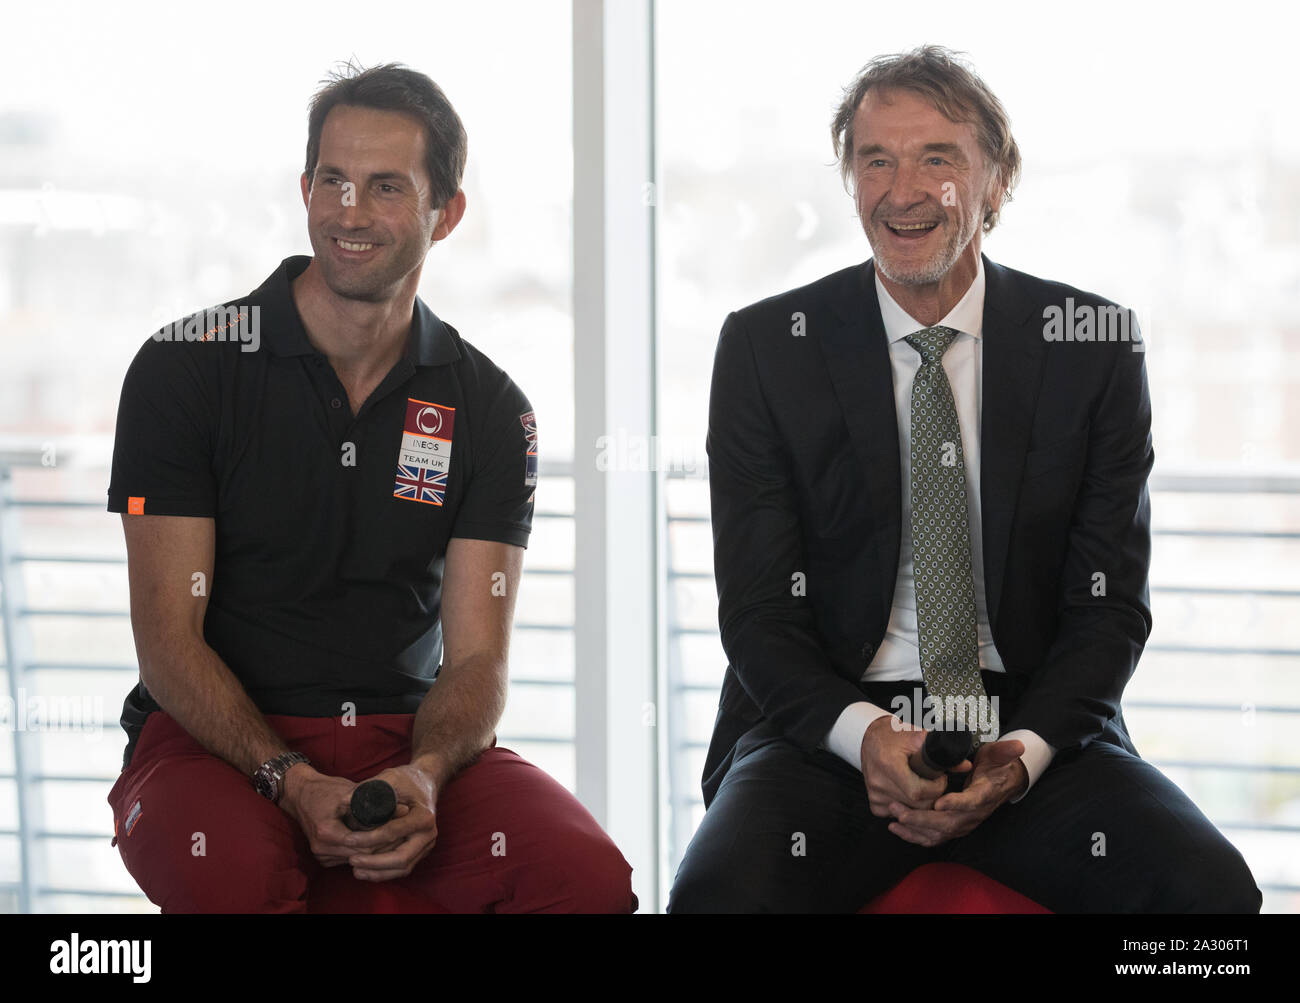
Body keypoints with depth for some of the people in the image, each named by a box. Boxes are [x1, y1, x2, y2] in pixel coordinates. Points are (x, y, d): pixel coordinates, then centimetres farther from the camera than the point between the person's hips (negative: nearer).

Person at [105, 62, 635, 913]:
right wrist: (294, 784, -22)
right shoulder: (183, 369, -2)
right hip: (217, 740, -3)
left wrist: (424, 775, -22)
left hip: (408, 737, 3)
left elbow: (477, 657, 1)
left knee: (587, 875, -26)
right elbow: (169, 643, -6)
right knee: (229, 872, -39)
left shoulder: (489, 409, 7)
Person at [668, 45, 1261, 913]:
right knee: (721, 889, -31)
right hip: (830, 733, -1)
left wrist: (1022, 754, -15)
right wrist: (863, 733, -20)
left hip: (1036, 731, 1)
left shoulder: (1097, 345, 4)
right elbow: (758, 612, 0)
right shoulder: (766, 348, 2)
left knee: (1210, 884, -26)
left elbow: (1109, 605, 4)